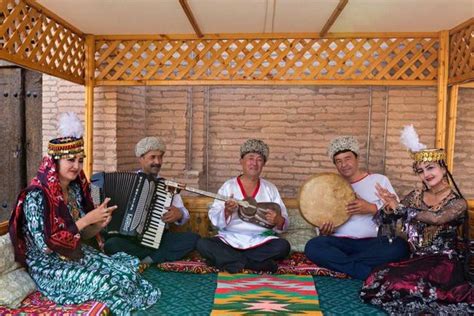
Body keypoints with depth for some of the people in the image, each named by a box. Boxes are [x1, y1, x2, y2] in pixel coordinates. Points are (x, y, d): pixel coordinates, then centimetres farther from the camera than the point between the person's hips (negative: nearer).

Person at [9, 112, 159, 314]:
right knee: (109, 283, -23)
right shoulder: (35, 196, -20)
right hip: (49, 267, -6)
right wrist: (86, 219, -25)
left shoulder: (75, 188, 1)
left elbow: (80, 235, 7)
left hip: (77, 255, 6)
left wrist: (99, 225, -15)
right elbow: (46, 245, -25)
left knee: (127, 271, -14)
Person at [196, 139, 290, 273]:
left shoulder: (270, 188, 8)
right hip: (231, 240, 0)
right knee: (202, 244, -24)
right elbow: (215, 219, -2)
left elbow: (284, 223, 6)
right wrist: (227, 212, -23)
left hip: (260, 242, 1)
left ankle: (230, 260, -15)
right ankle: (260, 264, -22)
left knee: (283, 246, -26)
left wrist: (277, 220, -17)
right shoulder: (229, 186, 4)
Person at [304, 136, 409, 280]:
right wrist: (324, 232, -8)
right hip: (340, 242, 1)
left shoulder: (379, 180, 11)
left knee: (400, 246, -31)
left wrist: (372, 208, -13)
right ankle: (367, 271, -24)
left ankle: (339, 261, -24)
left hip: (372, 242, -1)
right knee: (313, 246, -28)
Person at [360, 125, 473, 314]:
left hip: (444, 261, -5)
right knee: (379, 281, -21)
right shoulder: (415, 196, 8)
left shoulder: (458, 203, -4)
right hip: (417, 259, 5)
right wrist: (389, 207, -17)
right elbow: (384, 221, 7)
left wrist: (399, 207, -21)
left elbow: (437, 218, -26)